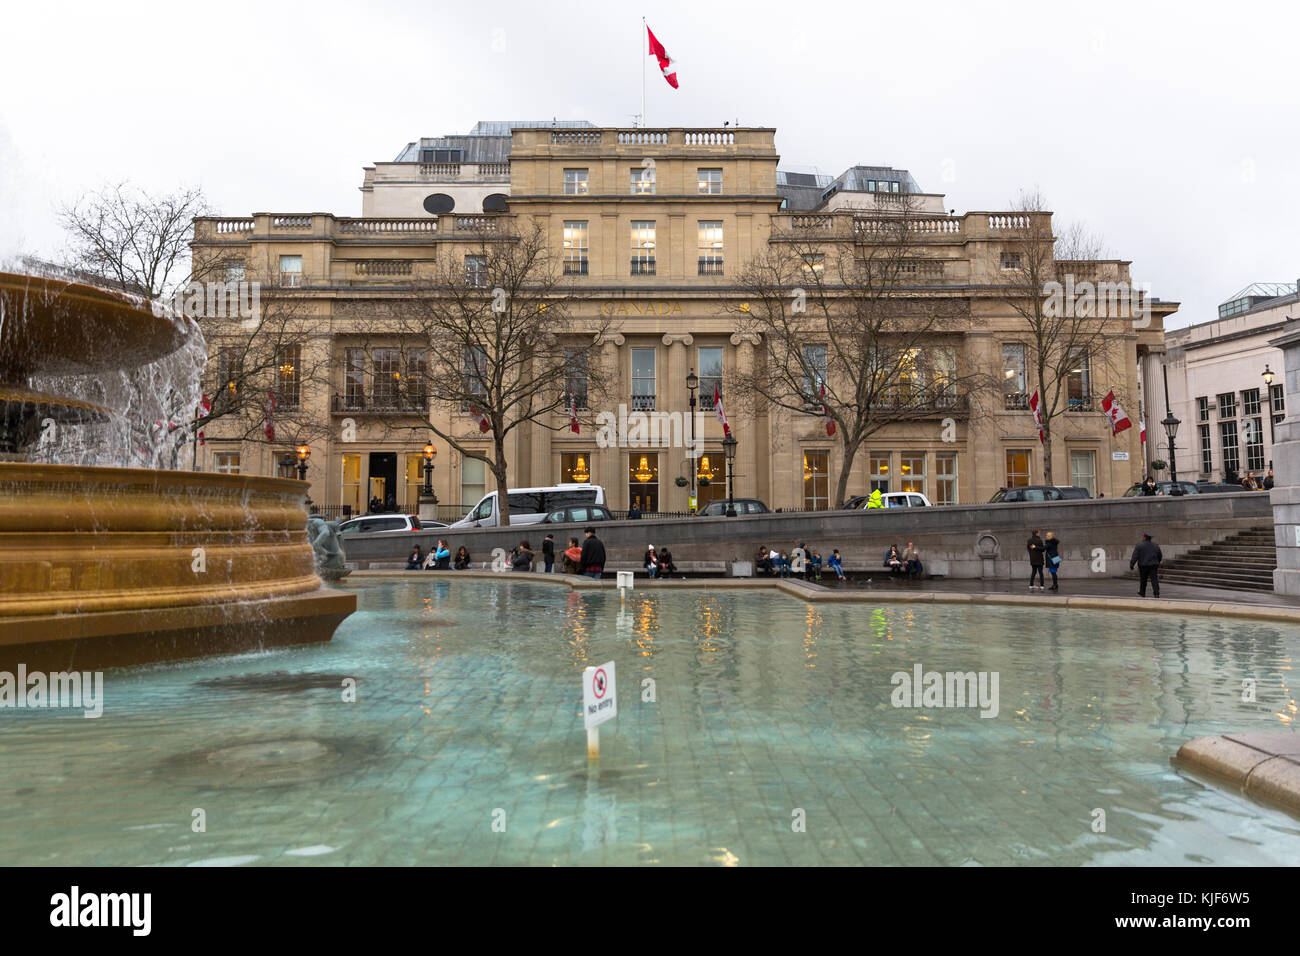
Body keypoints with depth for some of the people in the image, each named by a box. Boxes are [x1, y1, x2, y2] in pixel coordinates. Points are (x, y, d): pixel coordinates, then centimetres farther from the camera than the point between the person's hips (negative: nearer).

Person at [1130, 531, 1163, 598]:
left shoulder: (1139, 546, -8)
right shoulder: (1155, 546, 7)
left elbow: (1135, 557, -14)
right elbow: (1160, 557, 16)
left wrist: (1131, 565, -11)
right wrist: (1157, 563, 32)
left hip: (1143, 566, -2)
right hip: (1153, 565, 2)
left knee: (1143, 580, 12)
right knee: (1154, 579, -1)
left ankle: (1142, 593, 23)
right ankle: (1156, 593, -13)